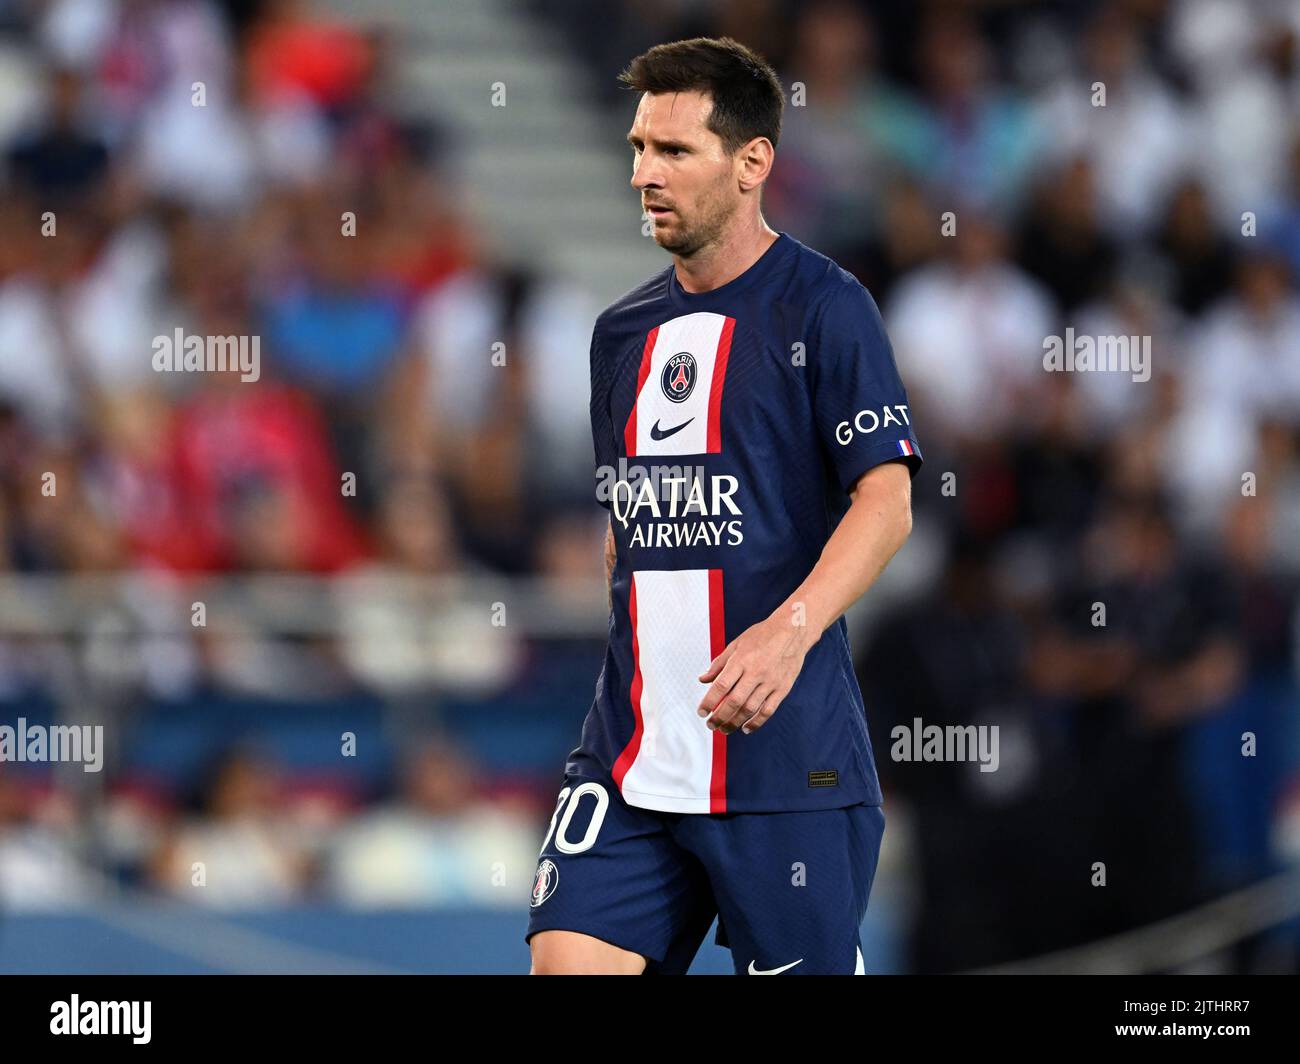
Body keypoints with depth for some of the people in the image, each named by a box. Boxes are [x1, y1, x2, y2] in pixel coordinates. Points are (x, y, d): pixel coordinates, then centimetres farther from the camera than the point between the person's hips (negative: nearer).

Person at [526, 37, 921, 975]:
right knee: (566, 959, -7)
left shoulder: (823, 305, -5)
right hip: (631, 753, 6)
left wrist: (790, 630, -28)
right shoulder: (623, 330, 15)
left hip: (784, 756, -6)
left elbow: (887, 500, -14)